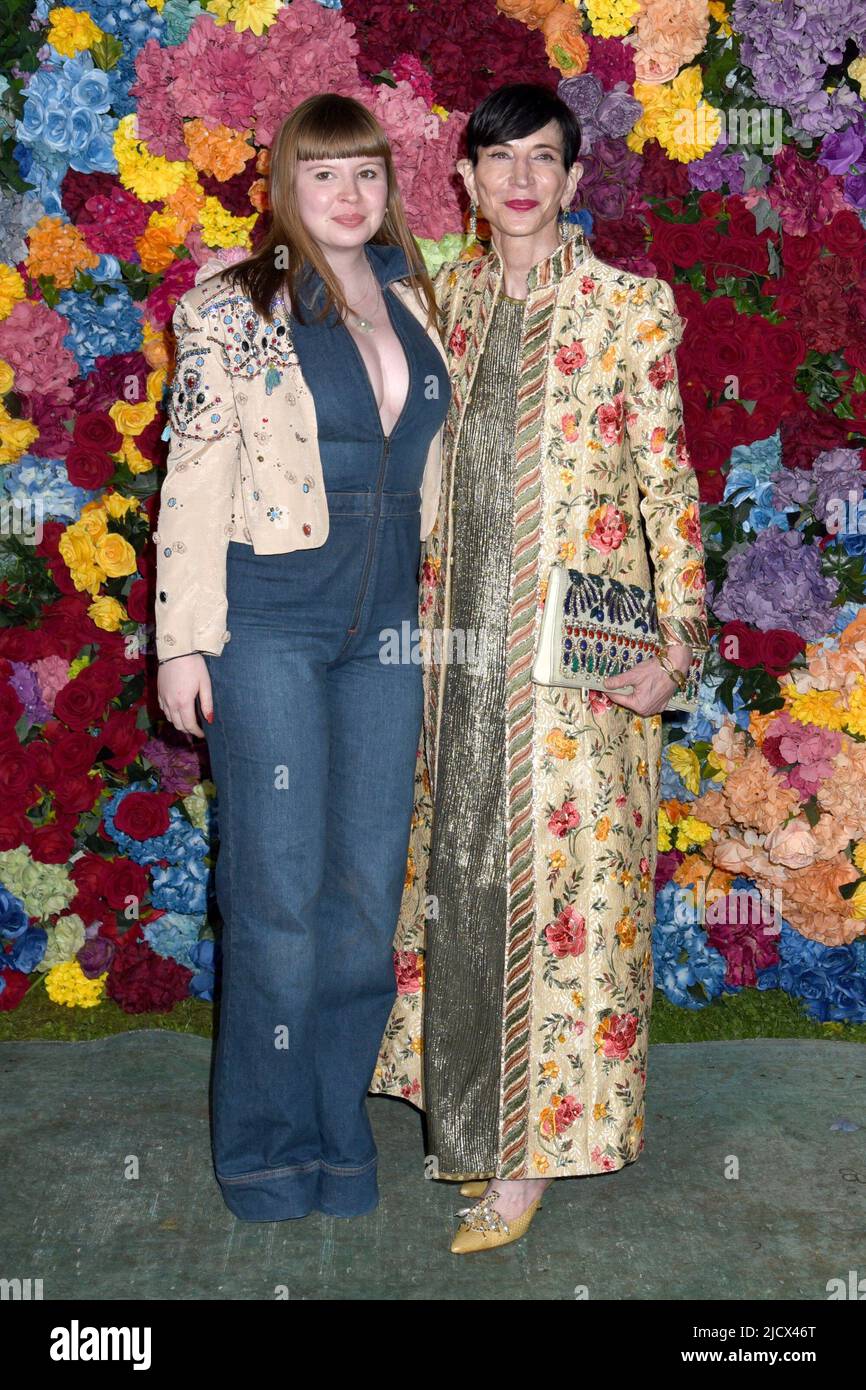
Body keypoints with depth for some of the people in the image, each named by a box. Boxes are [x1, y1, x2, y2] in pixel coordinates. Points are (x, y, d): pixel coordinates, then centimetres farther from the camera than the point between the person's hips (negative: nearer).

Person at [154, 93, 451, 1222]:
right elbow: (194, 481, -5)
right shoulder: (233, 307, -2)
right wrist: (182, 640, -9)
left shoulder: (410, 302, 13)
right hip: (271, 625, -5)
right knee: (279, 893, 0)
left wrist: (432, 605, 14)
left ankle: (339, 1135, 24)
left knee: (369, 886, 8)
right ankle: (267, 1146, 18)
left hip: (385, 626, 5)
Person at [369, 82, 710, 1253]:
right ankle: (473, 1104, 28)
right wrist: (415, 613, 13)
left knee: (564, 869, -1)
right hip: (463, 634, 5)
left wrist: (677, 635, -10)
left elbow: (667, 478, -4)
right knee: (462, 864, 11)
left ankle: (532, 1149, 10)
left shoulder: (632, 307, -3)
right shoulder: (452, 294, 11)